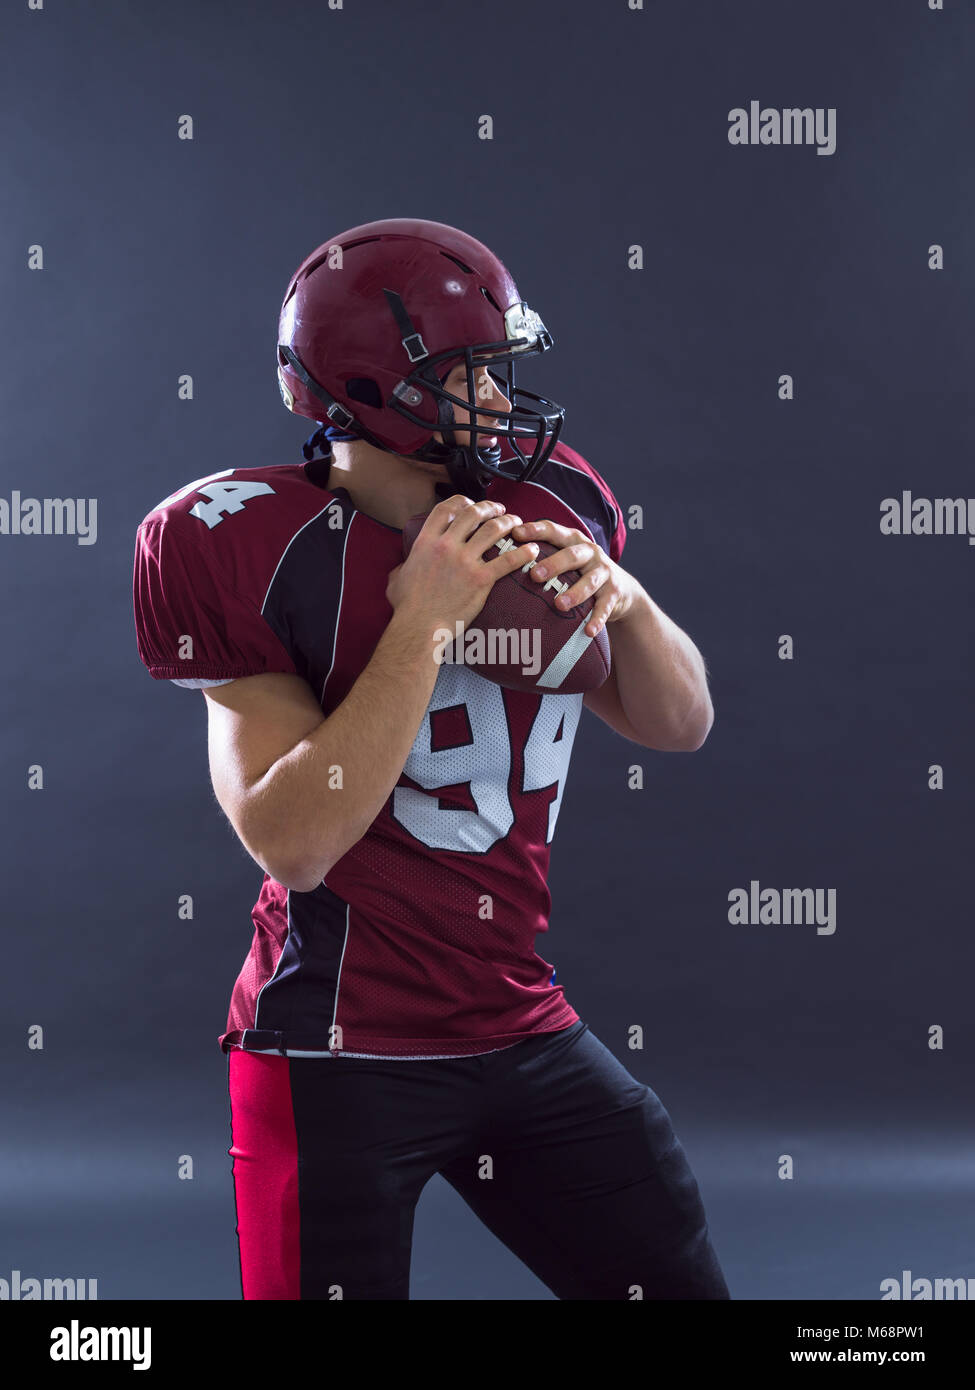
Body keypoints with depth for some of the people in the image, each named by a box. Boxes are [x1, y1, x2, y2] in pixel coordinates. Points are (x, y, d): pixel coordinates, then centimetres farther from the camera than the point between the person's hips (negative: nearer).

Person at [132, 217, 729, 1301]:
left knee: (682, 1282, 11)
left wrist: (623, 597, -10)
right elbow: (294, 844, -20)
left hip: (527, 1034, 6)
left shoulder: (555, 504, 2)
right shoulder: (261, 552, -14)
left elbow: (678, 726, 10)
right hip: (339, 1058, -5)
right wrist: (422, 622, -24)